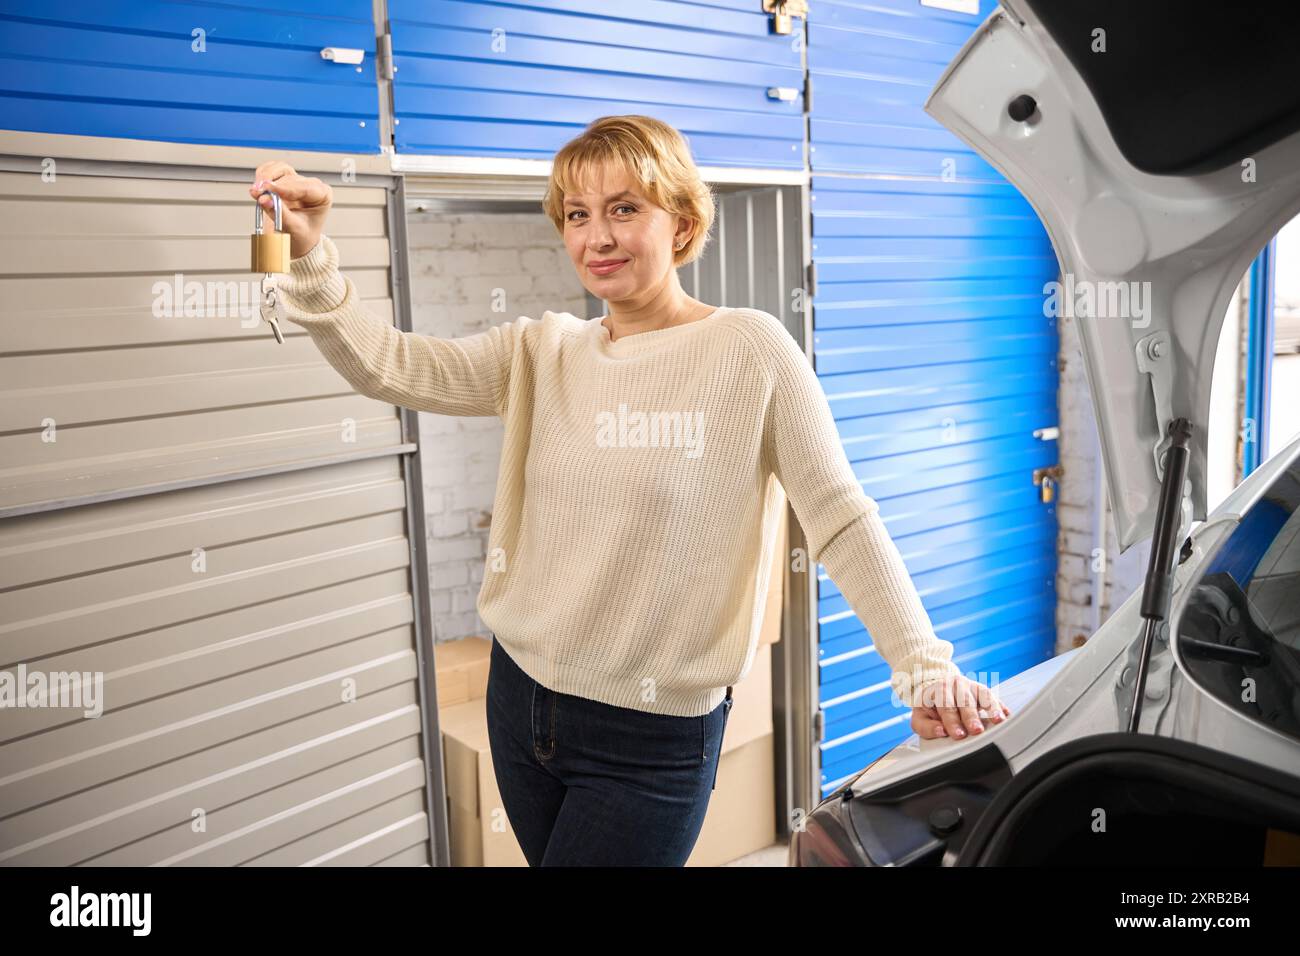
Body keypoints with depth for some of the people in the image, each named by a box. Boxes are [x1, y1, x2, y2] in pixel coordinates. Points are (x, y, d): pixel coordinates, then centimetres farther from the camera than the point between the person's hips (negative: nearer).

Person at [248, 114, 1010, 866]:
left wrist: (926, 666, -16)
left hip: (652, 741, -5)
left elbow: (845, 521, -12)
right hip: (521, 701, 6)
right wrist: (311, 255, -21)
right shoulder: (544, 352, 3)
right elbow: (386, 366, -6)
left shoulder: (749, 349, -12)